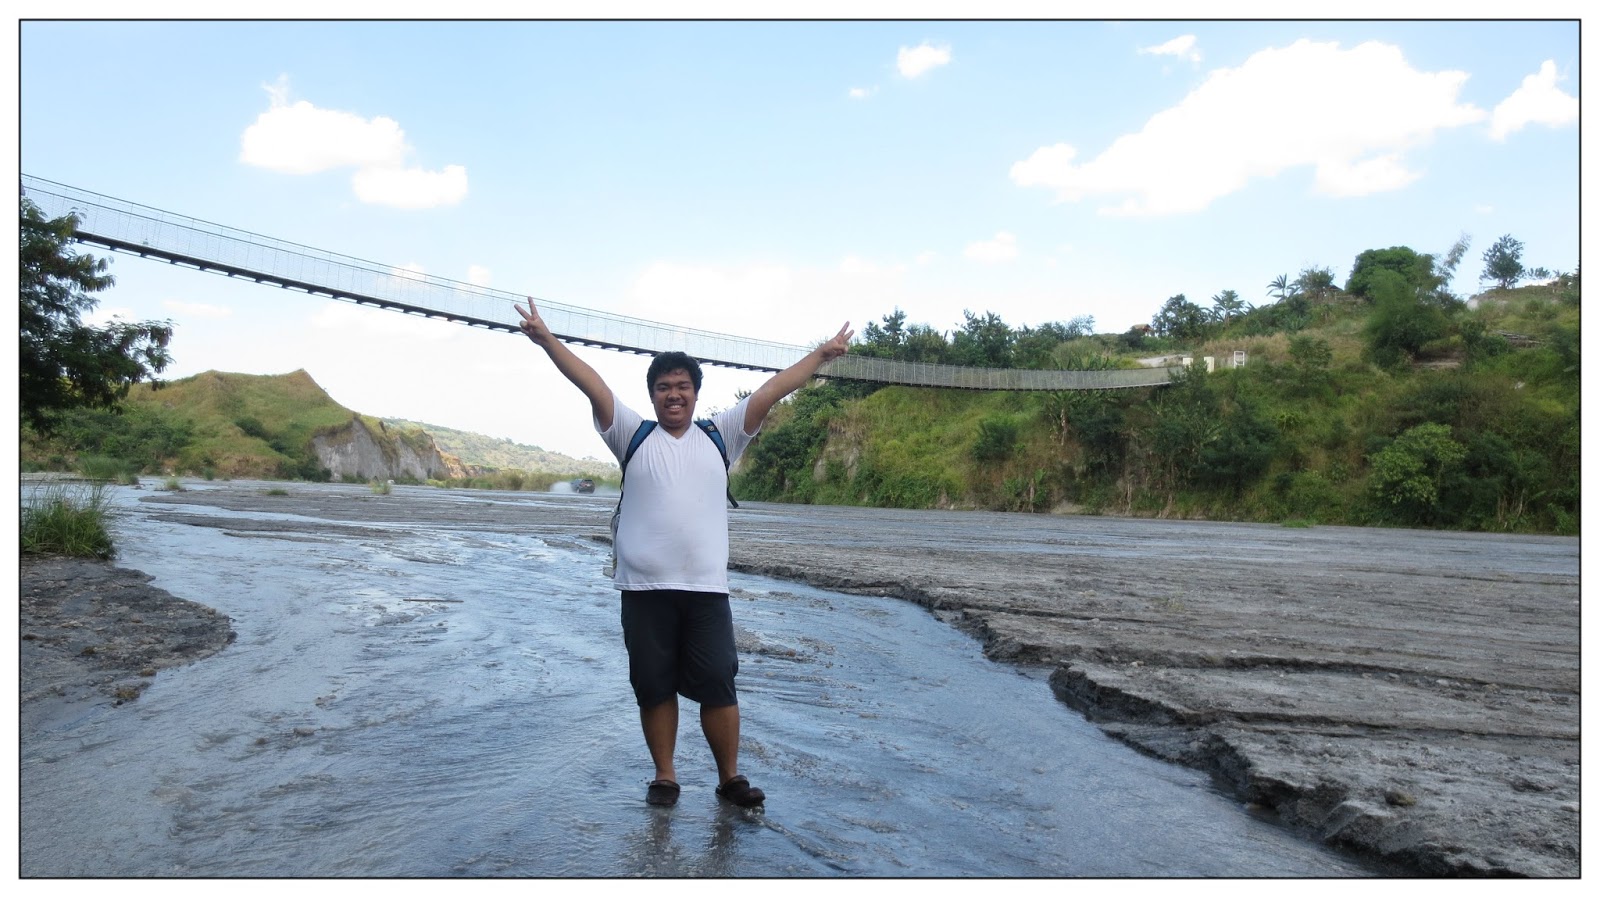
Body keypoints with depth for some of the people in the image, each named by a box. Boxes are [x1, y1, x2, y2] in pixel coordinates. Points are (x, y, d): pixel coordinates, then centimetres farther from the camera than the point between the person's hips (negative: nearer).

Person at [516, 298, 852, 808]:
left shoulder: (720, 437, 10)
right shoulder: (633, 435, 7)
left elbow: (770, 392, 5)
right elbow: (592, 384, -2)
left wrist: (820, 356, 3)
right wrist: (546, 340, -10)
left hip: (706, 588, 0)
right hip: (644, 588, 0)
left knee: (718, 684, 3)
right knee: (653, 686, 9)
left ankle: (730, 777, 17)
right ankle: (664, 776, 24)